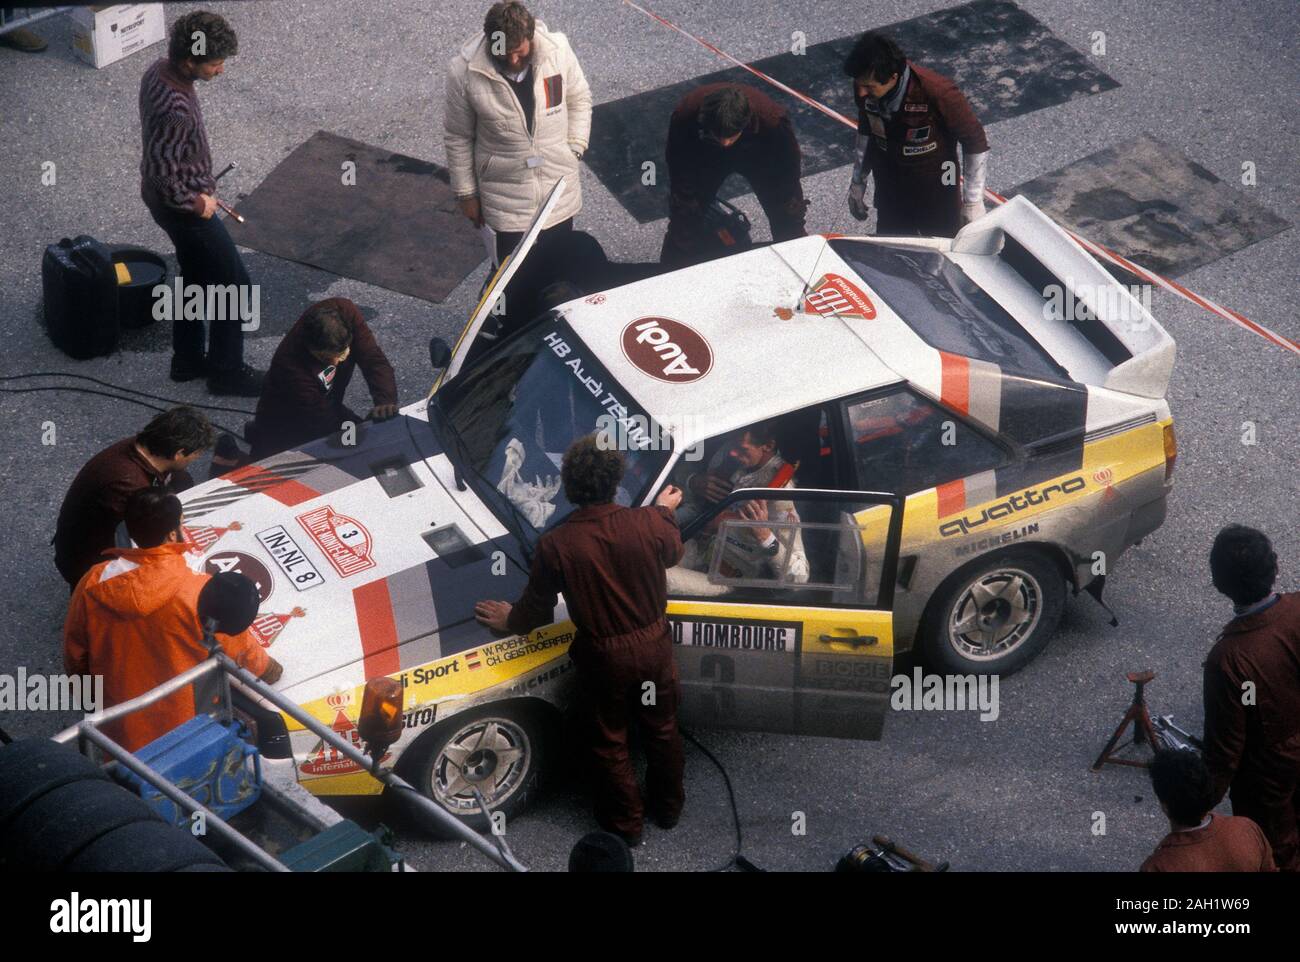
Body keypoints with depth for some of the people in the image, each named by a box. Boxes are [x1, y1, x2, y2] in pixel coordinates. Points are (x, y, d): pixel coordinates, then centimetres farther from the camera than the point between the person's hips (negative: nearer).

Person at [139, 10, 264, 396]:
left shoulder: (159, 71, -6)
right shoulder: (174, 108, -36)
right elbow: (162, 177, -32)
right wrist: (195, 202, -15)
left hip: (180, 199, 9)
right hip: (182, 206, -9)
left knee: (196, 278, 25)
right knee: (235, 286, 6)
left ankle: (187, 360, 39)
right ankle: (226, 372, 20)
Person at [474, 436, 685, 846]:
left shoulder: (556, 545, -25)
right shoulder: (648, 524, -19)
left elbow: (536, 608, -10)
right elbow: (672, 553, 7)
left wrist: (510, 620, 13)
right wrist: (665, 511, 27)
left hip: (605, 658, -2)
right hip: (654, 646, 3)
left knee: (609, 743, 20)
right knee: (662, 730, 25)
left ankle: (626, 823, 37)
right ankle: (668, 807, 45)